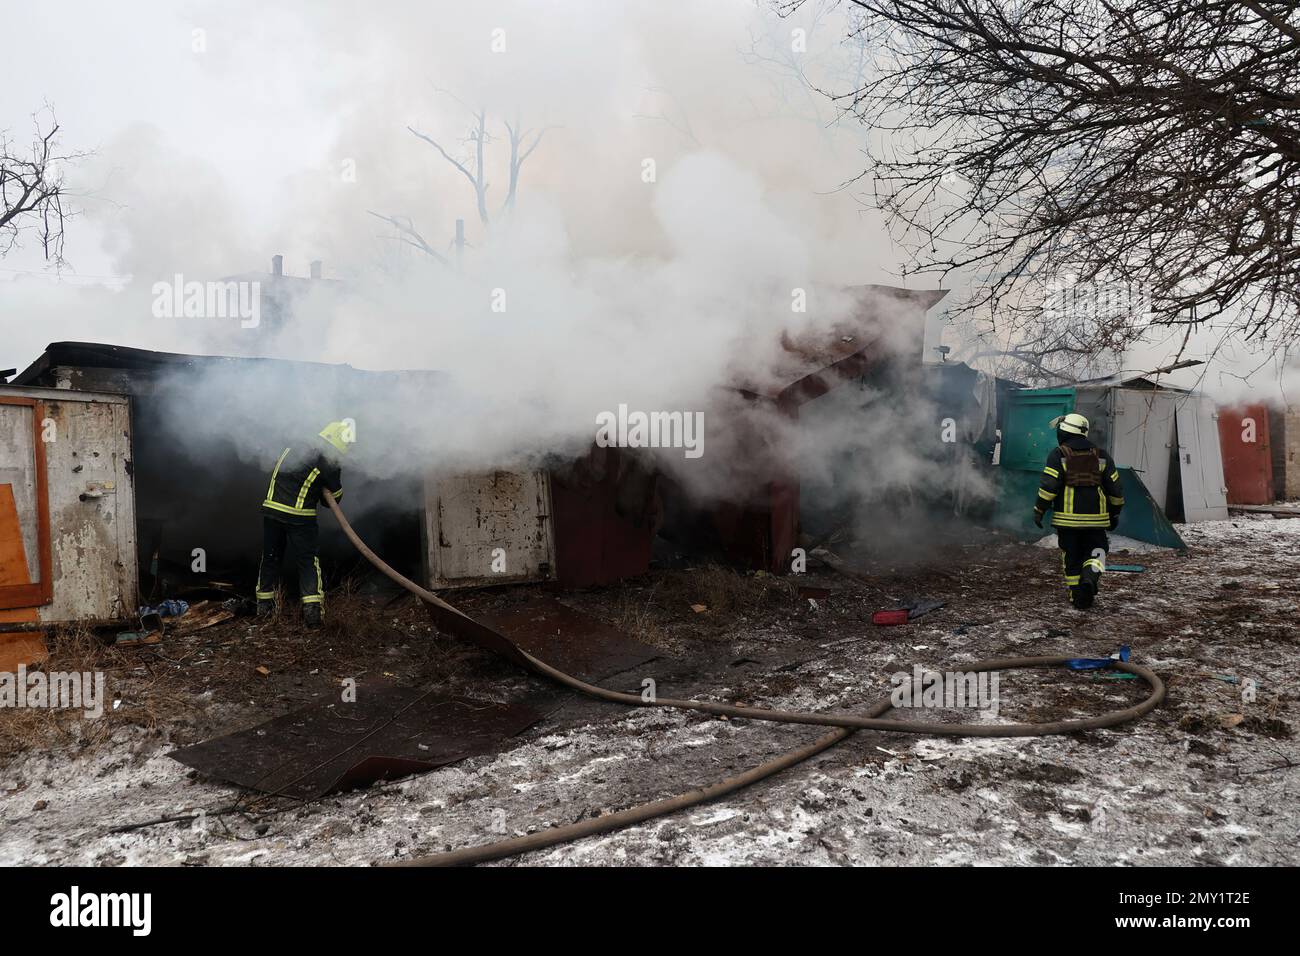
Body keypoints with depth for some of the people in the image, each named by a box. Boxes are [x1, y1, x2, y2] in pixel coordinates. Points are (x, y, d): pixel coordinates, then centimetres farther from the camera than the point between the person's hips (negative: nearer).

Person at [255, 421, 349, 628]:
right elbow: (334, 497, 4)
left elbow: (273, 471, 26)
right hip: (300, 518, -5)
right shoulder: (328, 465, -6)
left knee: (270, 557, 17)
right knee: (309, 561, 2)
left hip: (271, 510, 5)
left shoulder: (290, 450, 13)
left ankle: (264, 604, 25)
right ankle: (312, 610, -6)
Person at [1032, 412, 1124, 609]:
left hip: (1067, 518, -2)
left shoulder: (1059, 454, -4)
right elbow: (1114, 487, 9)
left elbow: (1048, 485, -12)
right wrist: (1114, 513, 19)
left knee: (1071, 557, 9)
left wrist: (1039, 510, -5)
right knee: (1096, 552, 11)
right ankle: (1090, 576, -18)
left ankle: (1077, 596, 11)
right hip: (1095, 518, 2)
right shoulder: (1099, 455, 8)